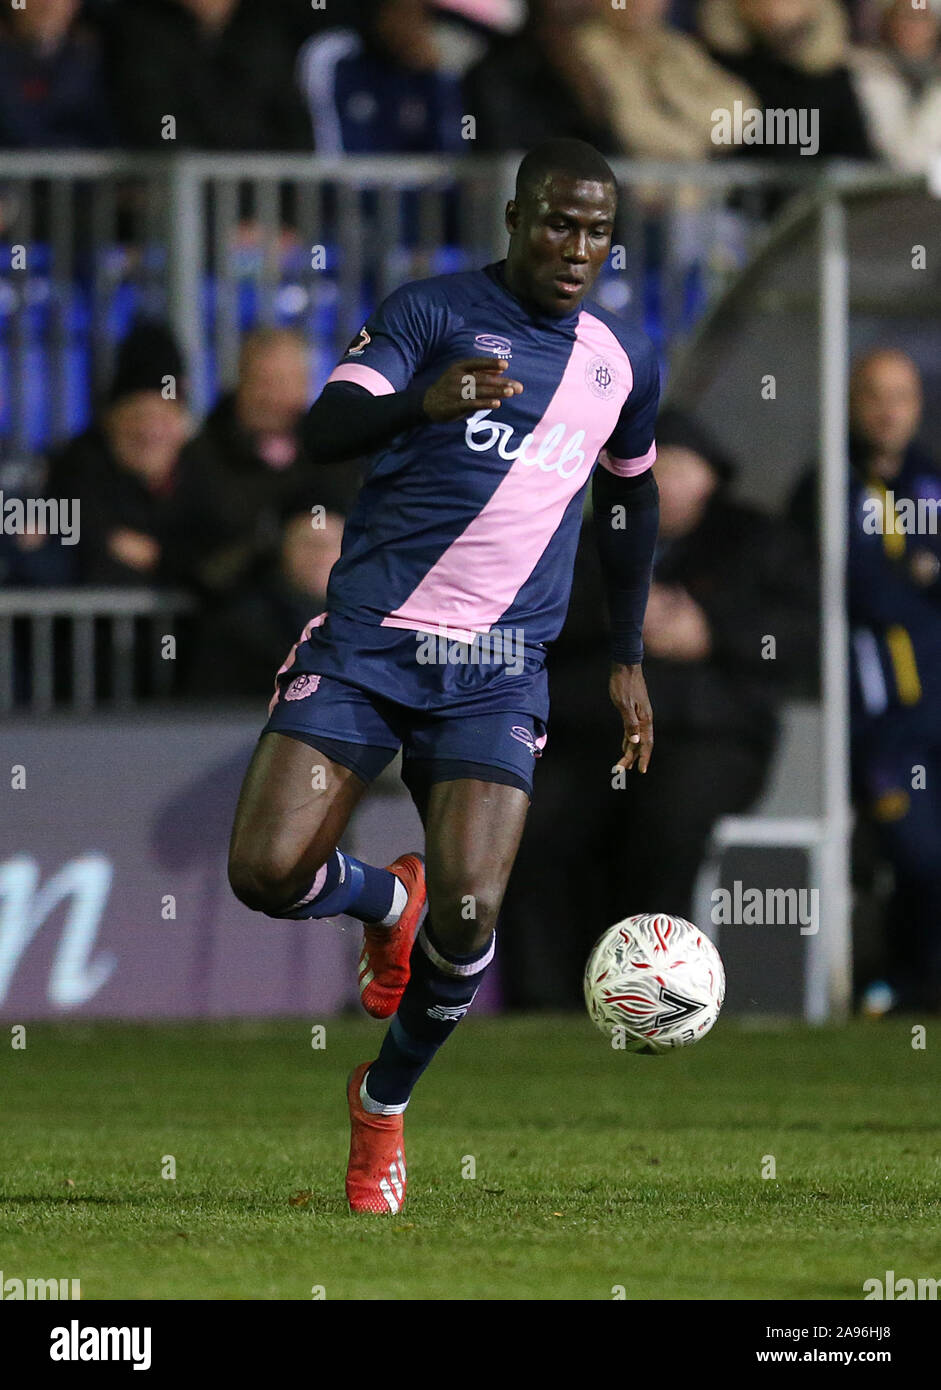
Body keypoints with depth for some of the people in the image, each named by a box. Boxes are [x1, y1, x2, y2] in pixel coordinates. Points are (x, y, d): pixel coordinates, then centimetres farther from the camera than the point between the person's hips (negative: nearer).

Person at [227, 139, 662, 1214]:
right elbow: (324, 431, -16)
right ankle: (387, 899, 22)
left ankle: (385, 1098, 13)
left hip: (498, 670, 2)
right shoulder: (435, 312, -2)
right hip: (367, 638, -2)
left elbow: (631, 499, 30)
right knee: (266, 872, -15)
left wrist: (626, 659, 29)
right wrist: (424, 403, -36)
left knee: (466, 918, -16)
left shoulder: (624, 360, 13)